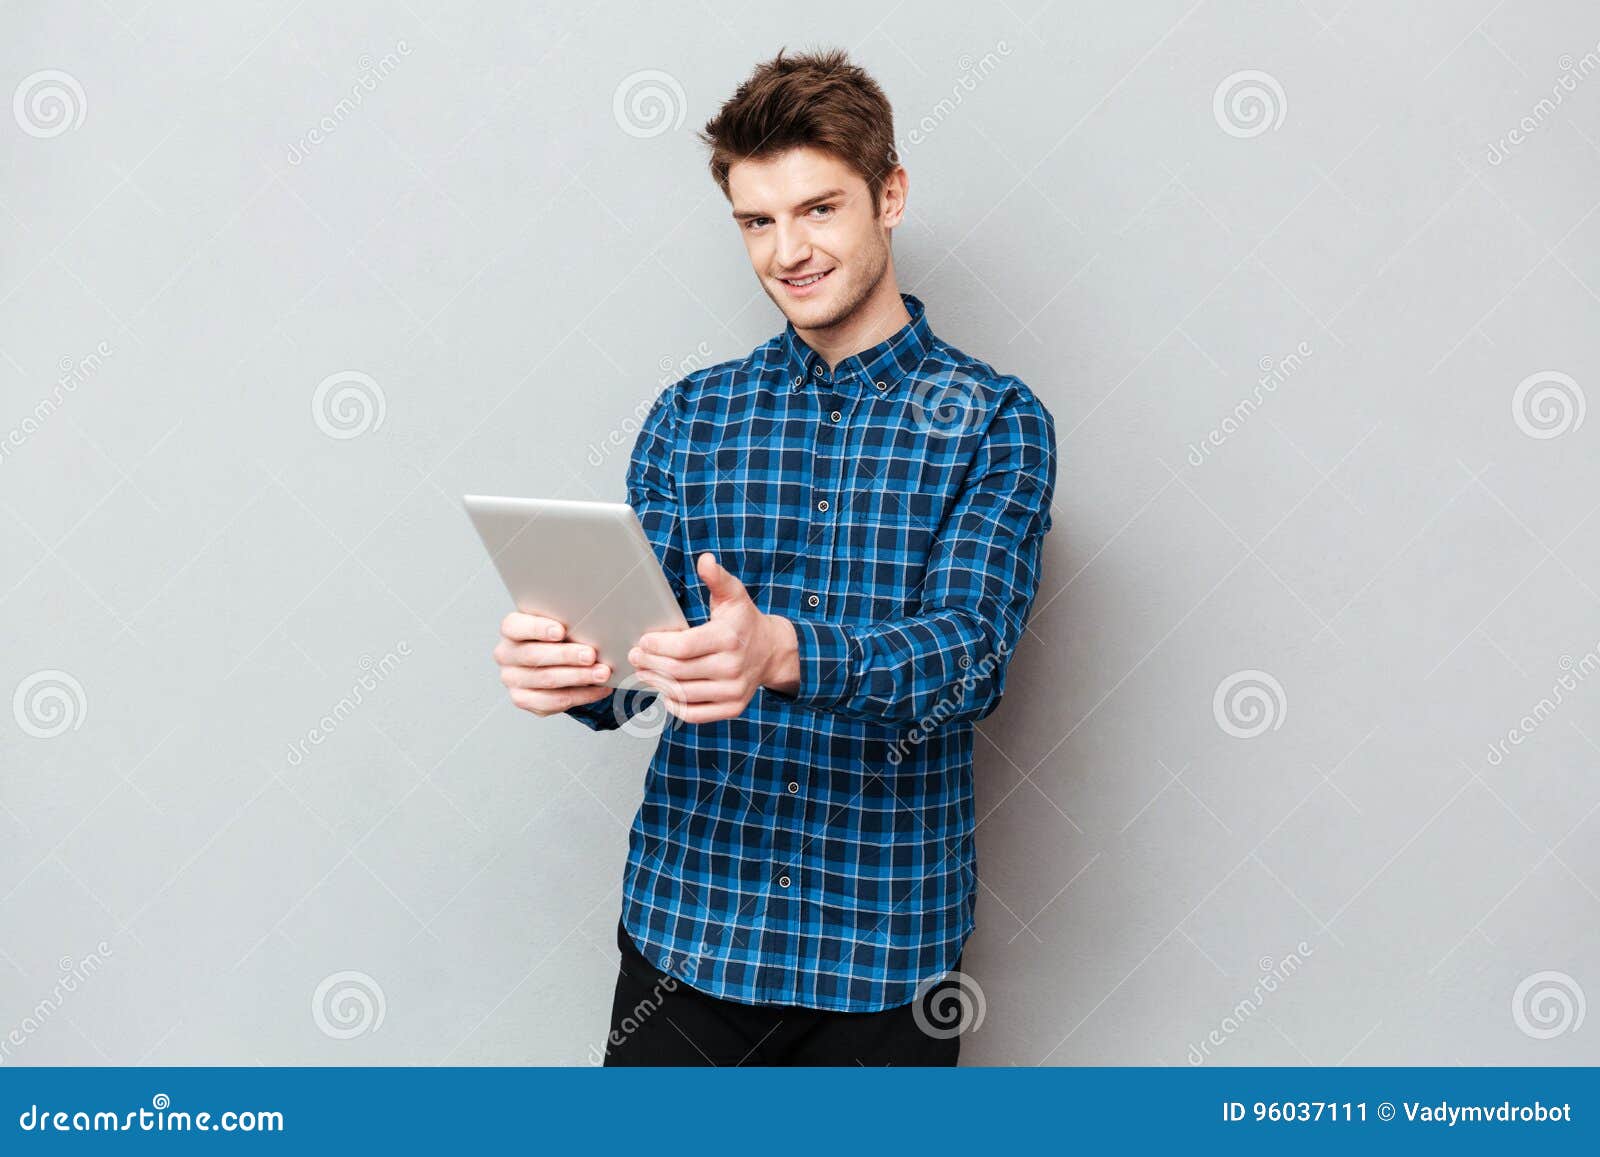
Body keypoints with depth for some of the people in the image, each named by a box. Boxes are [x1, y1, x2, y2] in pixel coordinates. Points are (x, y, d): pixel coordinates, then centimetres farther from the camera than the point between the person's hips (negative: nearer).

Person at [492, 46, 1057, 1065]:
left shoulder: (994, 420, -3)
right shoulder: (690, 415, 6)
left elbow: (969, 651, -17)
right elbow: (639, 666, 1)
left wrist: (782, 655, -35)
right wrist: (573, 669, -23)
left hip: (886, 938, -2)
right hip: (687, 921, 2)